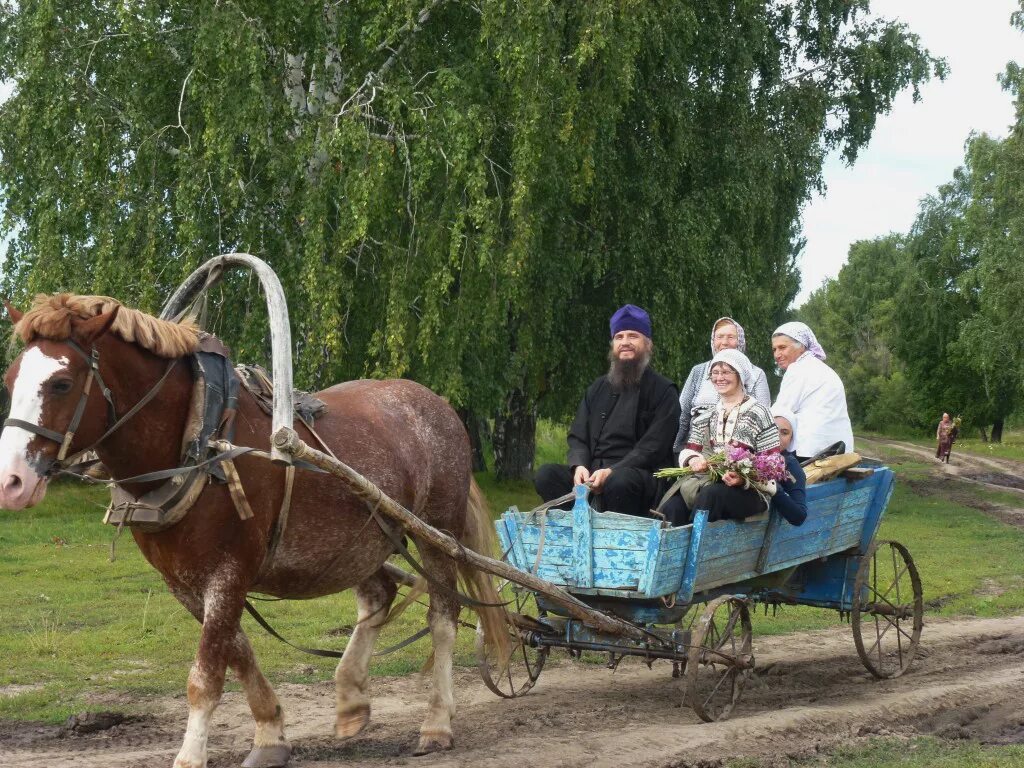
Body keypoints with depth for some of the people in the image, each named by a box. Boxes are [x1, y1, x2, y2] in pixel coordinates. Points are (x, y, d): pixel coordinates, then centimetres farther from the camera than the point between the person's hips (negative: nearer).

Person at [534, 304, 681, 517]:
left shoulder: (663, 391, 3)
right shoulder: (598, 389, 21)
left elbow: (654, 446, -8)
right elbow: (577, 437, 16)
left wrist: (612, 472, -21)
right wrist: (579, 466, -8)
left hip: (642, 474, -5)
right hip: (593, 472, 5)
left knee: (619, 481, -39)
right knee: (546, 475, -19)